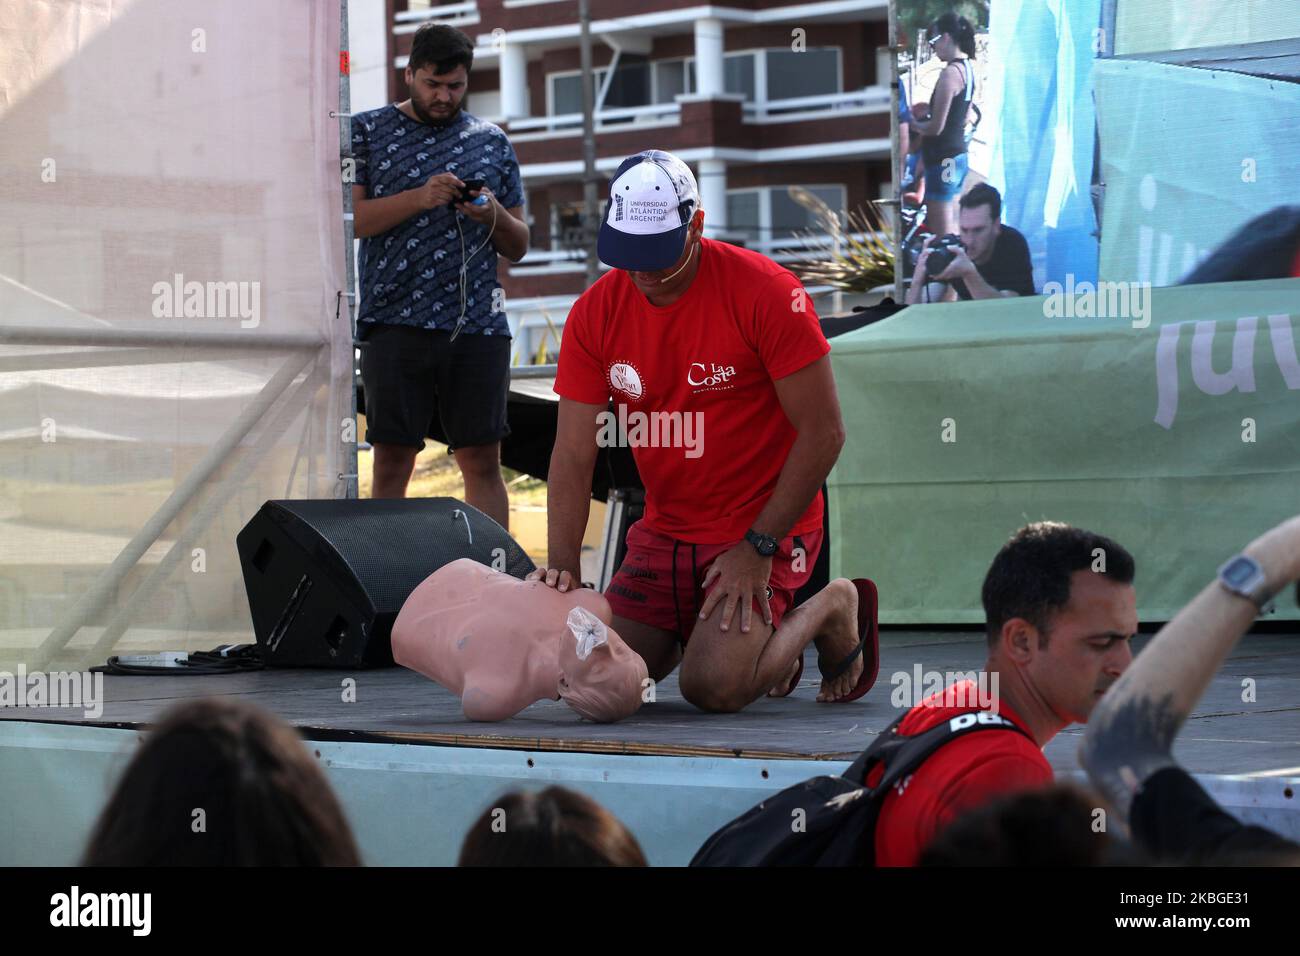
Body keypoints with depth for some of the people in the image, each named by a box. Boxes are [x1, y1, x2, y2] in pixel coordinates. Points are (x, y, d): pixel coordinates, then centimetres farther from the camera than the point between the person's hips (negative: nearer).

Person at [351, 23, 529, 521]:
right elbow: (348, 218, -3)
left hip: (478, 324, 2)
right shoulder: (368, 132, 9)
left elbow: (518, 247, 18)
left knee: (483, 462, 0)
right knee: (391, 461, -3)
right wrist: (420, 198, -15)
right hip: (396, 323, -2)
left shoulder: (492, 142, 16)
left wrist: (494, 217, -4)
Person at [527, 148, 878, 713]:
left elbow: (823, 433, -15)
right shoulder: (596, 313, -4)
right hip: (664, 533, 5)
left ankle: (830, 611, 9)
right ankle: (702, 628, 27)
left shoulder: (766, 293, -17)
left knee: (713, 687, -21)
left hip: (762, 527, -5)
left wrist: (759, 548, -18)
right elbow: (573, 454, -4)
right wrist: (563, 562, -20)